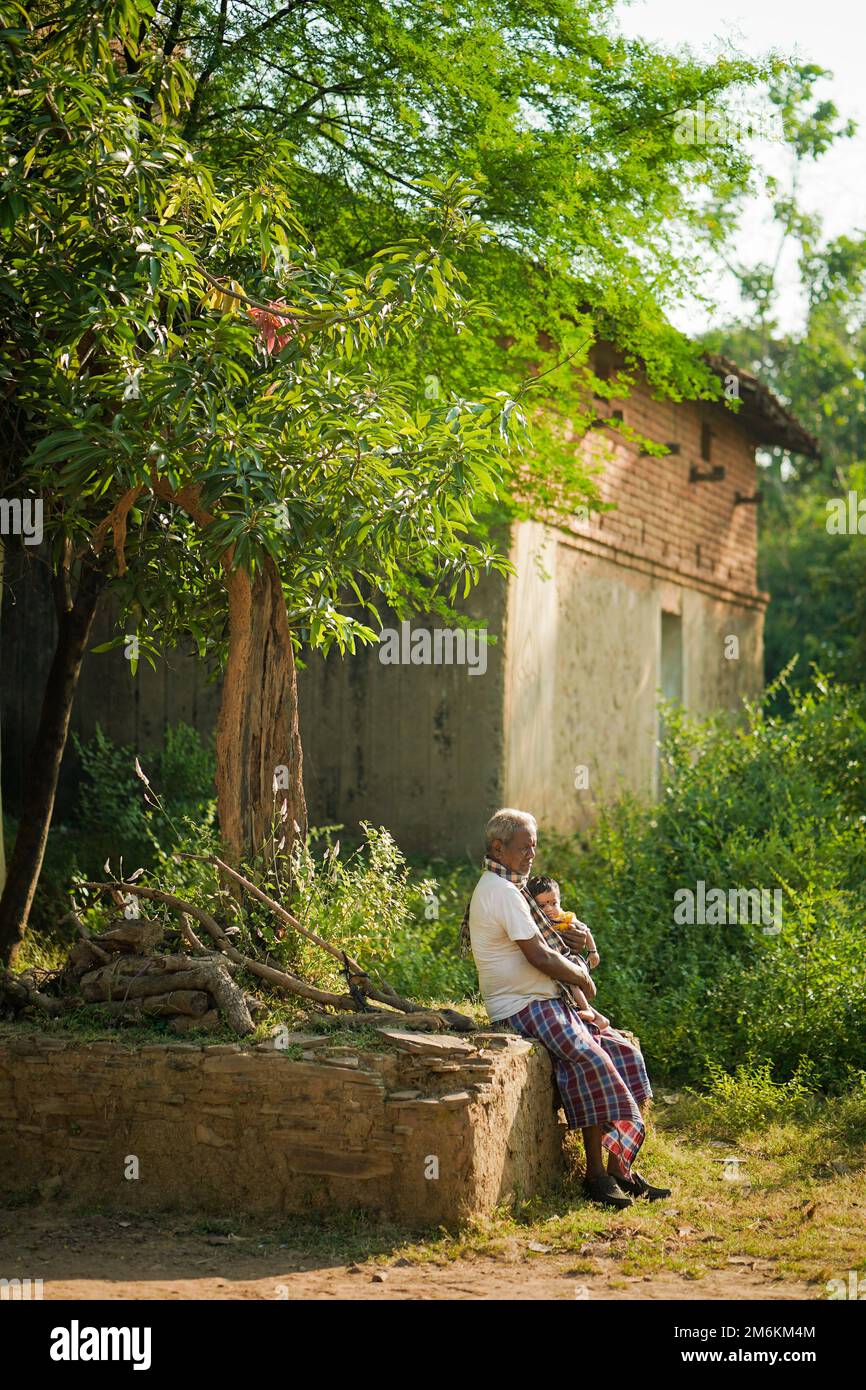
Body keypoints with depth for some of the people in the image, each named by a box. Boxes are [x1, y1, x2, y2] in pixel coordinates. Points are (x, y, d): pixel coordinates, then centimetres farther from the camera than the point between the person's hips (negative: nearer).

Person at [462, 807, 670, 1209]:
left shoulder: (499, 887, 21)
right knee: (593, 1062, -27)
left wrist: (568, 939, 6)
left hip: (546, 1003, 11)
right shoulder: (502, 891, -14)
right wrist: (583, 979, -3)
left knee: (622, 1052, 0)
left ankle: (619, 1169, -2)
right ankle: (596, 1173, -20)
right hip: (525, 1008, -11)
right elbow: (538, 956, -19)